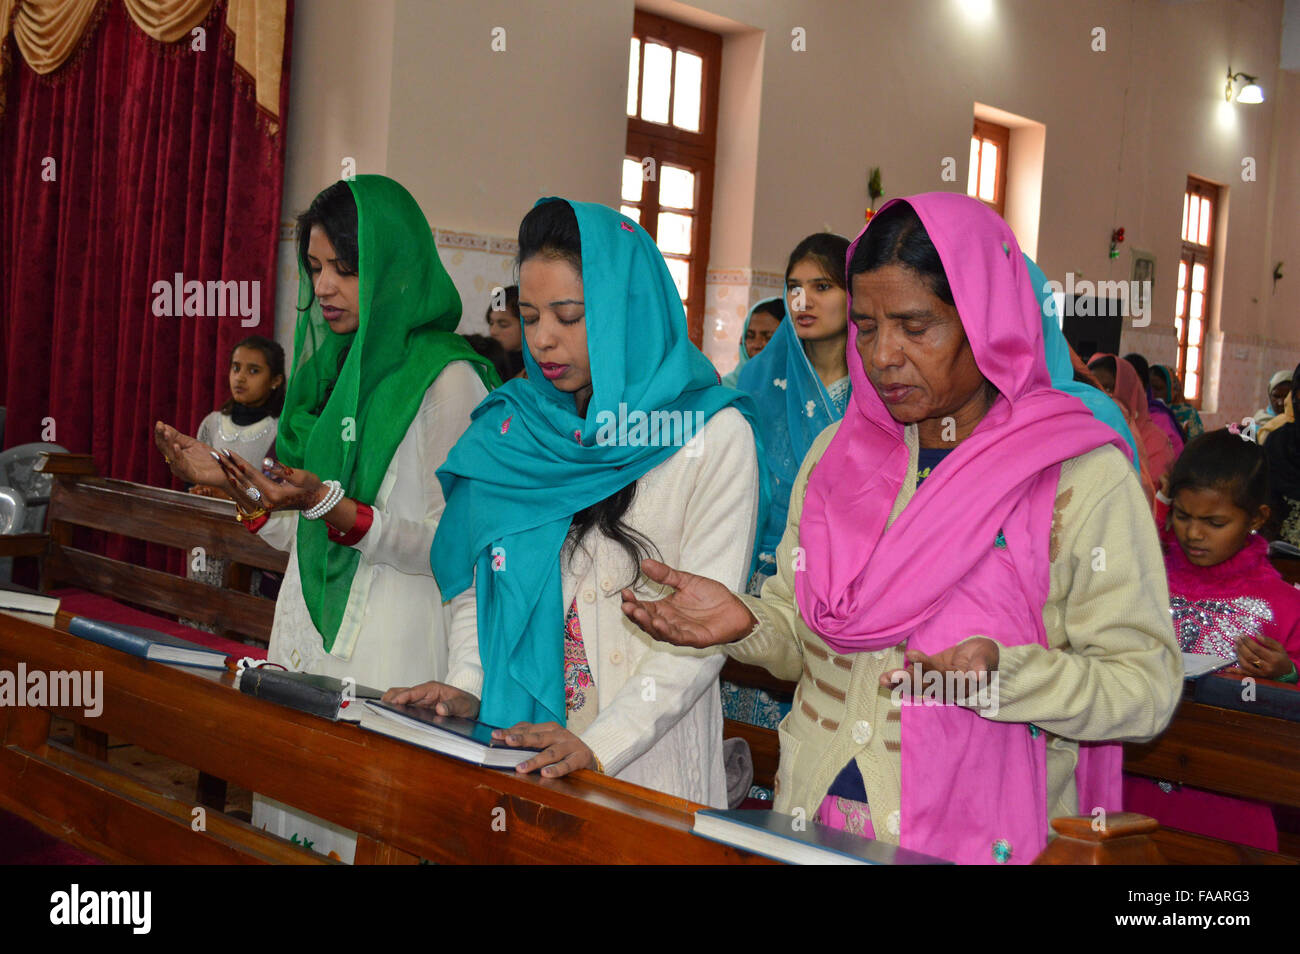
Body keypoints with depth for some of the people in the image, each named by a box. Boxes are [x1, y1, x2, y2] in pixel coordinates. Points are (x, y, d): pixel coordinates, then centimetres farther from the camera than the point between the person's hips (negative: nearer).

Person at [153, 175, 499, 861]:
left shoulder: (447, 380, -9)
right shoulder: (333, 369, 14)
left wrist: (330, 506, -23)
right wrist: (230, 483, 4)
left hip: (390, 649, -7)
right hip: (305, 639, 7)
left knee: (362, 836, -3)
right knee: (292, 823, 9)